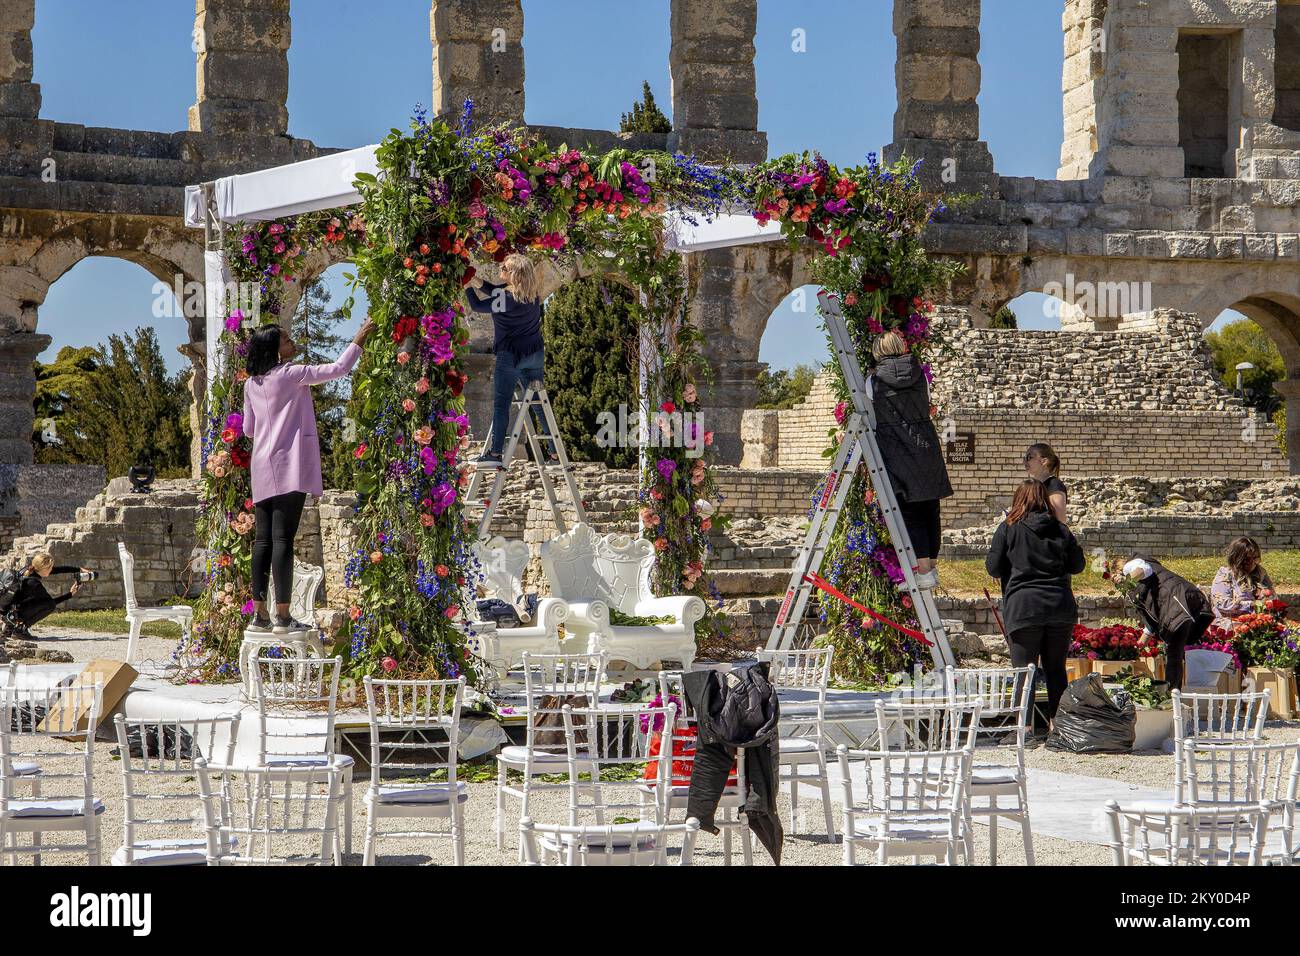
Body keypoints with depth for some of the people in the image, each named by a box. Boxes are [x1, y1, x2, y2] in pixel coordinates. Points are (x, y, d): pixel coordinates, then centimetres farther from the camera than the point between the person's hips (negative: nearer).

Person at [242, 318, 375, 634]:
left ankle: (259, 614, 4)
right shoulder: (290, 374, -7)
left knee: (263, 540, 6)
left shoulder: (251, 384, 12)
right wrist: (358, 340, 6)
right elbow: (337, 369, -5)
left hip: (262, 471, 6)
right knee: (283, 539, -9)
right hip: (289, 466, -6)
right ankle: (282, 616, -11)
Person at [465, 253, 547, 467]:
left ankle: (496, 453, -2)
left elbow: (477, 305, -7)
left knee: (501, 404, -1)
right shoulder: (532, 293, -1)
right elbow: (497, 291, 12)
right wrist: (478, 281, -1)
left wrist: (468, 286, 6)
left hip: (510, 355, -7)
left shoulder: (507, 299, -22)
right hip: (535, 353, 7)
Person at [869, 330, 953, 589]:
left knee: (909, 512, -1)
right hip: (926, 447, 4)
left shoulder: (874, 381, -4)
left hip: (895, 452, -3)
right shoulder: (920, 375, 5)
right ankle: (931, 566, 17)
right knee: (929, 509, 11)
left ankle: (924, 571, -6)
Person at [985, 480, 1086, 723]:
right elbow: (1078, 564, 14)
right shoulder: (1061, 530, 7)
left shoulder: (1008, 529, -2)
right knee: (1056, 669, 13)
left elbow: (993, 568, -1)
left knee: (1023, 669, 1)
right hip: (1060, 609, 3)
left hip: (1023, 609, -3)